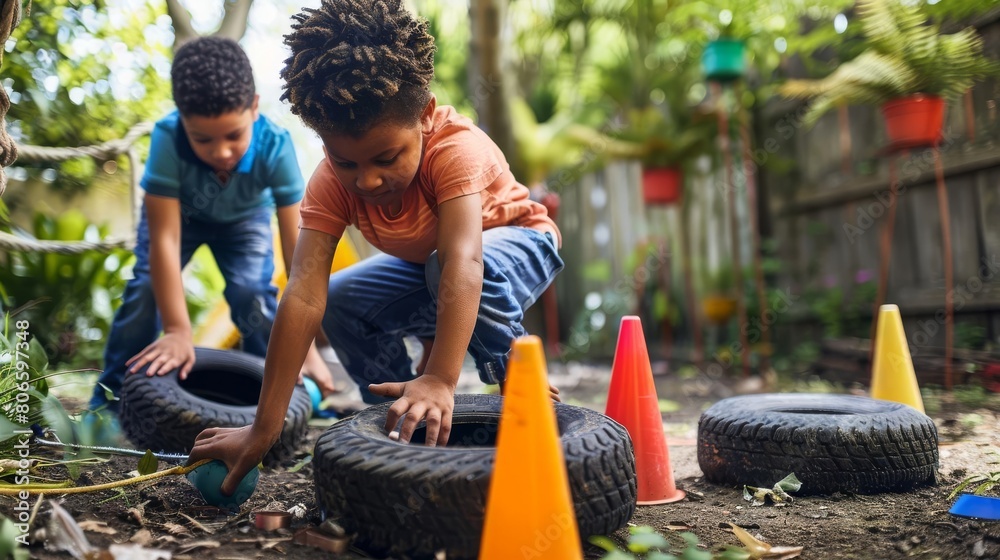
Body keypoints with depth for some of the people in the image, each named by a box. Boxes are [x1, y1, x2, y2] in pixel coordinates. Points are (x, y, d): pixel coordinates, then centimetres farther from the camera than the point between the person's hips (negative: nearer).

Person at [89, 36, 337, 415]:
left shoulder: (275, 146, -39)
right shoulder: (167, 138, -40)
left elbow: (297, 245, -36)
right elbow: (164, 239, -37)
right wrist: (178, 332, -39)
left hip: (244, 218, 0)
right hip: (179, 213, 0)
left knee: (253, 294, -20)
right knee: (146, 288, -16)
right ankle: (109, 401, 1)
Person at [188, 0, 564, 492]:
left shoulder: (455, 148, -36)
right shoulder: (331, 181, -23)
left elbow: (463, 262, -50)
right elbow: (304, 295, -33)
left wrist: (440, 380, -63)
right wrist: (264, 430, -38)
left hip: (517, 240, -5)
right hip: (423, 265, 5)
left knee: (462, 268, -37)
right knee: (340, 302, -17)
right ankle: (402, 421, 0)